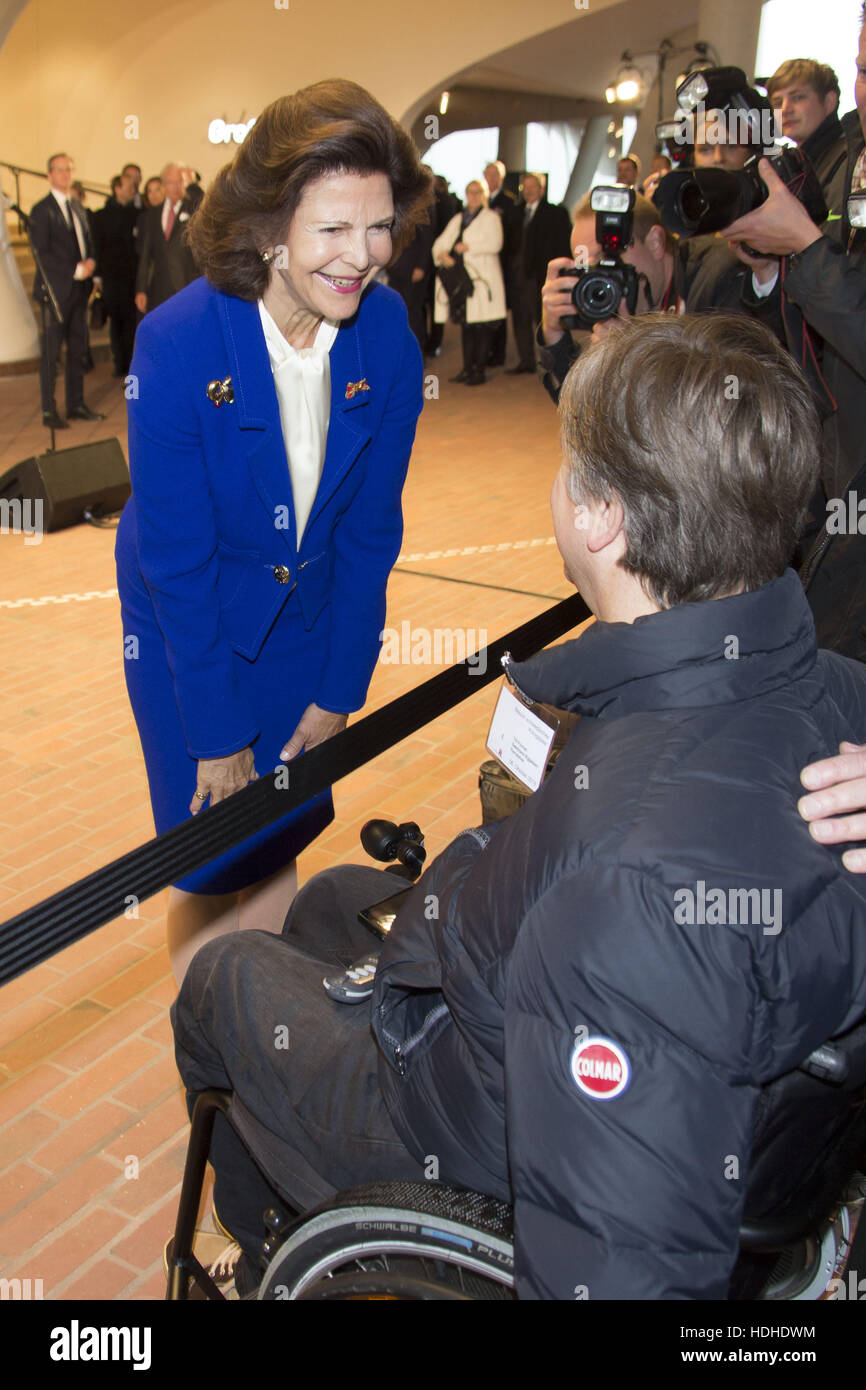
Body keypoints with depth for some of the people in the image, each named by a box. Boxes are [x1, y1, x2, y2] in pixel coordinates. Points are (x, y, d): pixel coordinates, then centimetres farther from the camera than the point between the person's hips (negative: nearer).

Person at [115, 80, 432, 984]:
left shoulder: (387, 332, -13)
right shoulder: (176, 344, -24)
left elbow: (371, 526, -4)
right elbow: (177, 560, -19)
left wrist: (340, 690, -2)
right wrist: (219, 734, -14)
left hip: (307, 614, 3)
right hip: (185, 626, -3)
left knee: (284, 845, 13)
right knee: (215, 863, 4)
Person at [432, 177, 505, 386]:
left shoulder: (491, 218, 4)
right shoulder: (457, 219, 19)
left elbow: (495, 243, -13)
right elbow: (441, 242, 12)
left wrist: (468, 247, -16)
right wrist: (442, 255, -10)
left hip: (482, 278, -5)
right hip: (461, 278, 5)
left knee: (482, 328, -5)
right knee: (466, 327, 8)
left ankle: (480, 370, -1)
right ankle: (467, 368, 15)